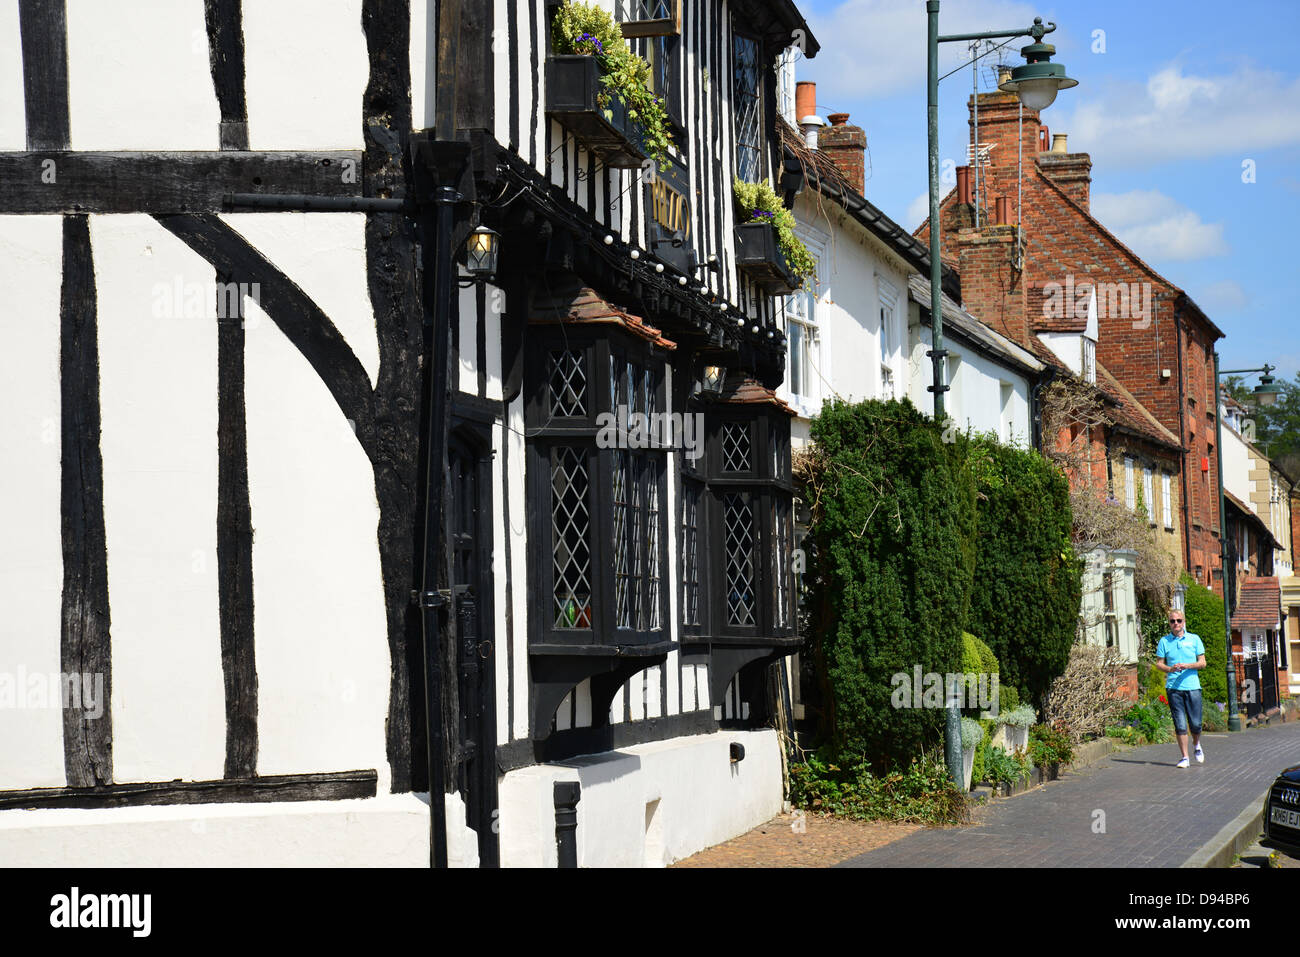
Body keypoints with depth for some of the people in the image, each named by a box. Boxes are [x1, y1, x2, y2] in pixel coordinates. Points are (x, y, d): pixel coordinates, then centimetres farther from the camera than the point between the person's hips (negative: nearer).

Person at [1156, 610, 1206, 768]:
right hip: (1173, 687, 0)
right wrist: (1170, 669, -12)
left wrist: (1188, 666, -13)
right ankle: (1185, 758, 3)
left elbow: (1202, 662, 6)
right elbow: (1159, 663, 8)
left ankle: (1196, 745, 32)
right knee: (1180, 724, -4)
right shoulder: (1164, 641, 7)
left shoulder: (1194, 639, 7)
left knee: (1195, 724, 0)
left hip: (1192, 686, 0)